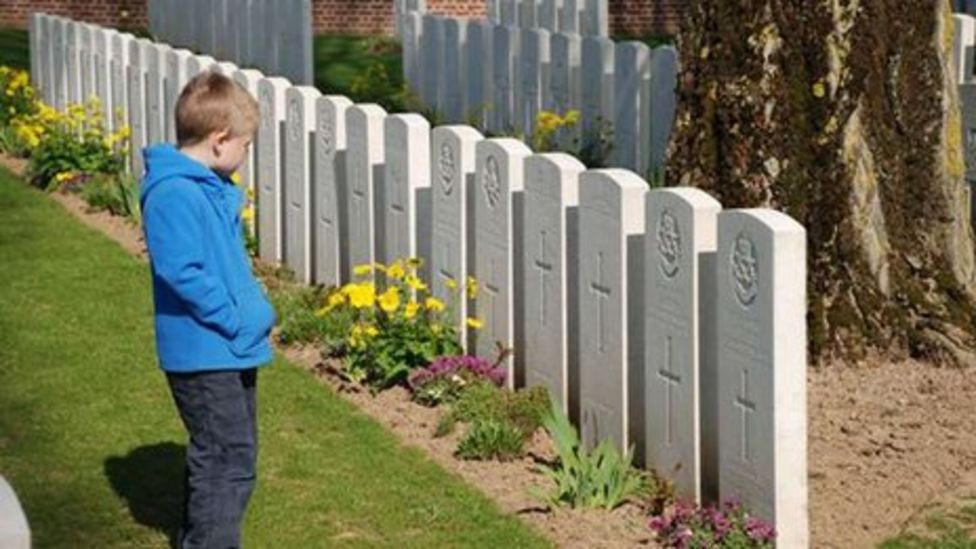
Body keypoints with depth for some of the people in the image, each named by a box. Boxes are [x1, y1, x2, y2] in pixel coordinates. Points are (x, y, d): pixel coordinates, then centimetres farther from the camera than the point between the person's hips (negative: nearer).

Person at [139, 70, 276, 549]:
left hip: (232, 349, 10)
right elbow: (182, 272, -25)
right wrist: (237, 320, -19)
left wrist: (258, 308, 9)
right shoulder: (173, 194, -20)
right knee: (229, 464, -9)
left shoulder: (214, 189, 12)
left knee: (226, 458, 18)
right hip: (205, 353, -10)